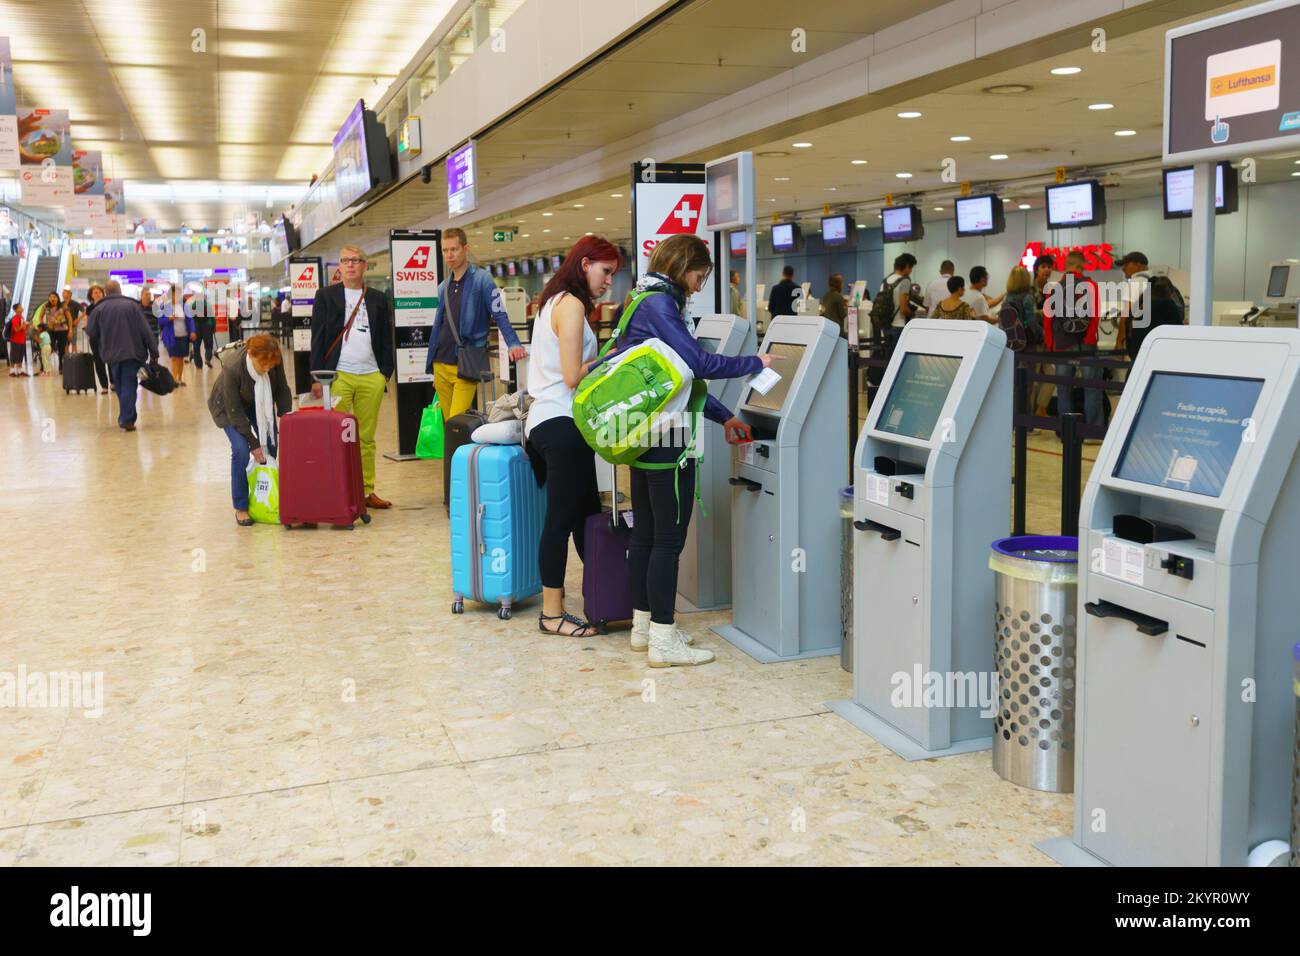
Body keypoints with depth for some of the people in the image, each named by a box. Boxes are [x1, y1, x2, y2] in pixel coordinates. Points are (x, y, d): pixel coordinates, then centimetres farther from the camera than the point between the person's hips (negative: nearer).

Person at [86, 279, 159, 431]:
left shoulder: (99, 309, 3)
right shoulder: (132, 305, -2)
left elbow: (91, 334, 3)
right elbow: (145, 331, -5)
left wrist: (98, 352, 19)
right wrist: (153, 352, -2)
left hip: (111, 355, 2)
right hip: (132, 353, -2)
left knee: (119, 387, 16)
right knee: (129, 385, -3)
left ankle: (126, 417, 20)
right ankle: (126, 419, -13)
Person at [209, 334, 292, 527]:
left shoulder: (275, 360, -28)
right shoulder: (232, 367, -38)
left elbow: (282, 390, -10)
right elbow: (235, 411, -29)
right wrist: (253, 443, -27)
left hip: (258, 403, 5)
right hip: (228, 405, -4)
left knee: (271, 446, -5)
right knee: (241, 449, -18)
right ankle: (240, 508, -6)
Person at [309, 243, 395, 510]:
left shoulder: (378, 298, 14)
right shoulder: (326, 296, 6)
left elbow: (386, 339, 15)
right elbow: (318, 338, 2)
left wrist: (385, 373, 6)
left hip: (372, 377, 3)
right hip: (338, 376, -2)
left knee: (367, 438, 6)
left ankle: (367, 491, 11)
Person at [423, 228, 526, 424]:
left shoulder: (481, 279, -3)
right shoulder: (443, 287, 15)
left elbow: (500, 316, -9)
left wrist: (514, 344, -25)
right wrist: (432, 366, 18)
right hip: (441, 364, 6)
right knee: (448, 423, 8)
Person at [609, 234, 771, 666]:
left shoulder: (649, 303, 18)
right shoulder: (659, 305, -14)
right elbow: (699, 363, -21)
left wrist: (723, 417, 16)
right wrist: (754, 363, -7)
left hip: (644, 436, 11)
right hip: (667, 440, -11)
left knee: (645, 534, 15)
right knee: (669, 539, -5)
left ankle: (643, 624, 24)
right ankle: (663, 640, 1)